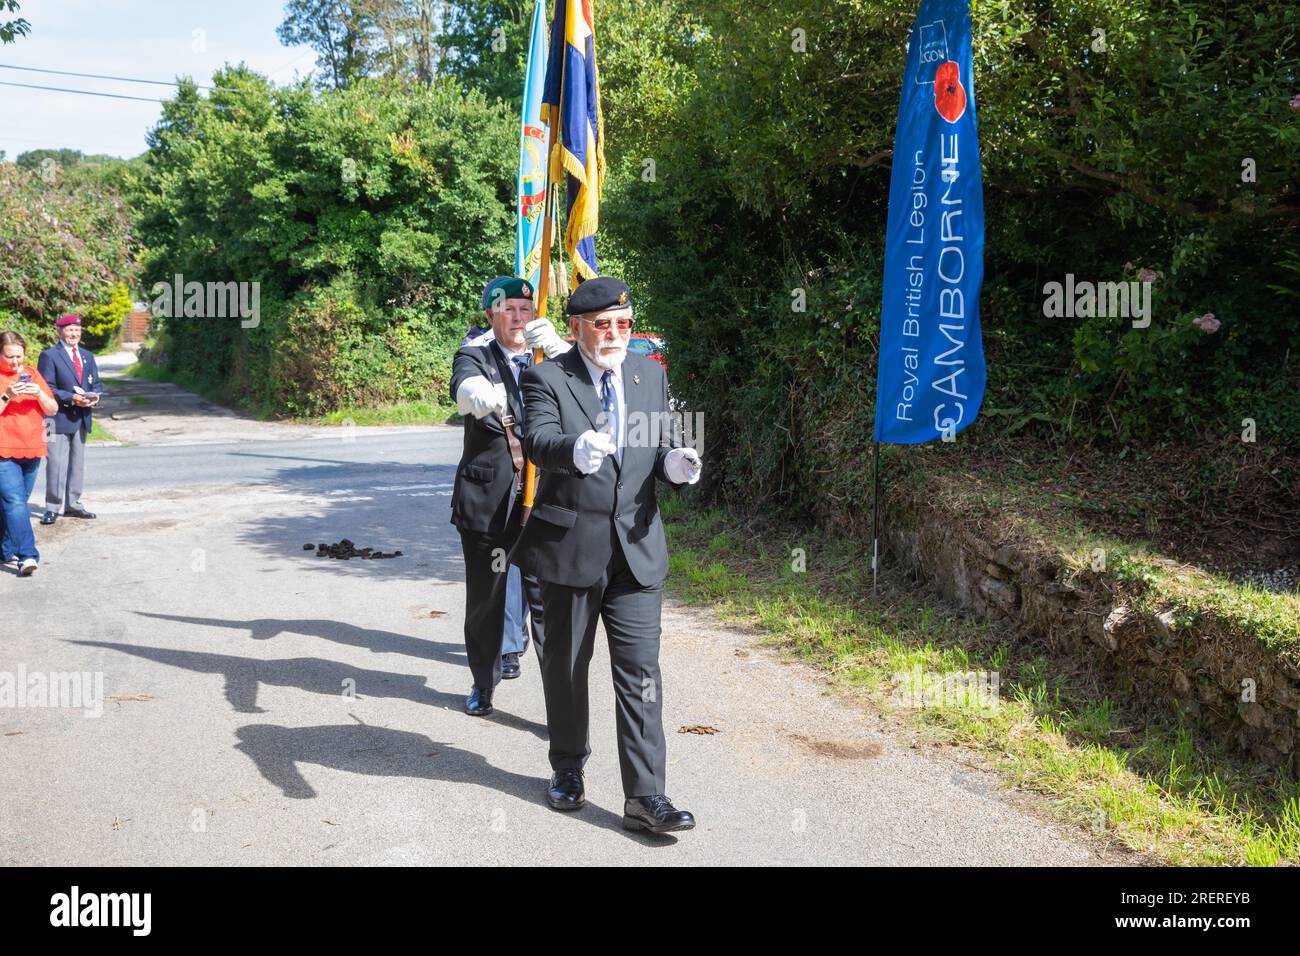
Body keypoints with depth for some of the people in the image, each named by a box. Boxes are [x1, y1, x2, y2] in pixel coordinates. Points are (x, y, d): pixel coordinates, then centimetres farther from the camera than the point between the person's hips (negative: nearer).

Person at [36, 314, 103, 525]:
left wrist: (95, 396, -7)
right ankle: (52, 508, -2)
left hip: (82, 418, 6)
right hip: (60, 418, -6)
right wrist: (71, 398, -20)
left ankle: (73, 505, 20)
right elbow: (47, 388, -10)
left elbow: (97, 384, 16)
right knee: (57, 464, -8)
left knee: (78, 463, 11)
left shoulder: (88, 356, 16)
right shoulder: (49, 356, -4)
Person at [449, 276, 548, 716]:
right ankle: (483, 684, 32)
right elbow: (464, 387, -19)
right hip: (487, 498, 0)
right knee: (484, 599, 13)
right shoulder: (475, 358, 4)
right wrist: (479, 395, -45)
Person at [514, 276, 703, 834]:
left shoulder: (650, 375, 9)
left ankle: (645, 796, 3)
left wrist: (673, 463, -12)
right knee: (565, 668, 14)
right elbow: (538, 440, -23)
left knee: (640, 673, -2)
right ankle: (568, 770, 34)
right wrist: (576, 449, -46)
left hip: (636, 547, 2)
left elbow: (661, 444, 13)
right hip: (570, 546, -2)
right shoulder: (547, 379, -6)